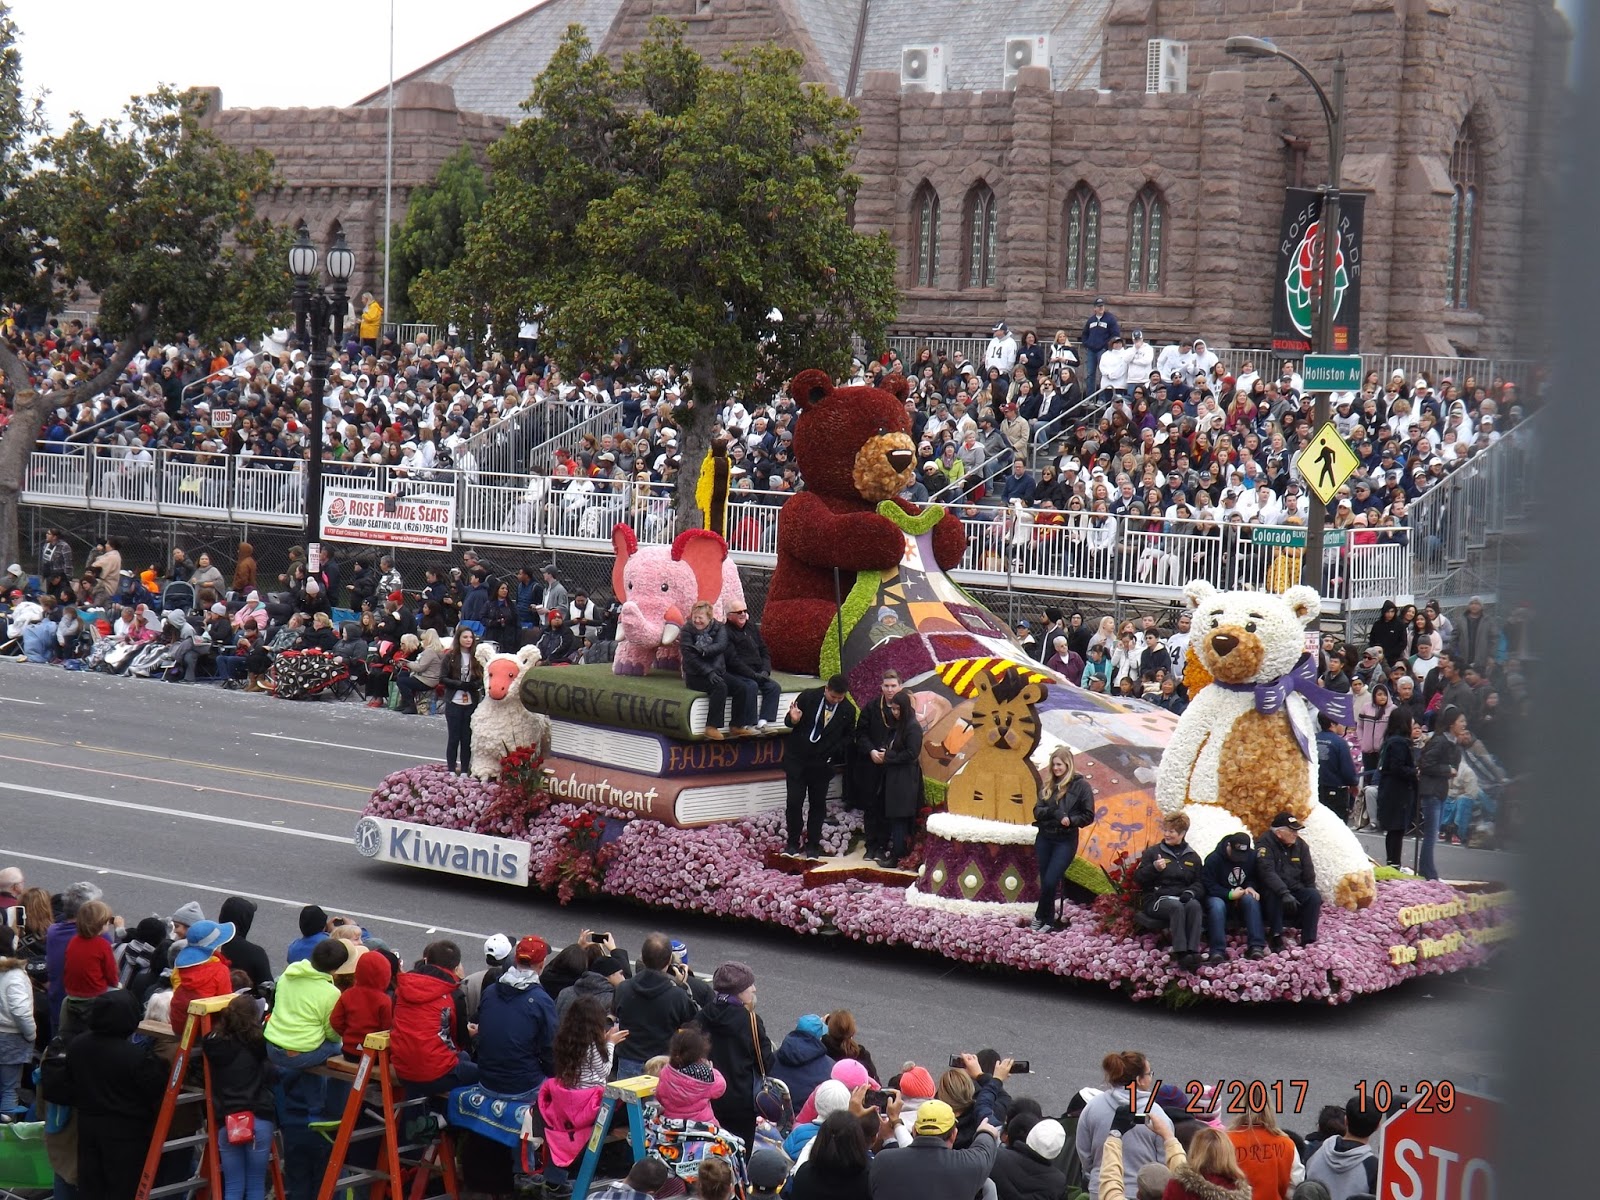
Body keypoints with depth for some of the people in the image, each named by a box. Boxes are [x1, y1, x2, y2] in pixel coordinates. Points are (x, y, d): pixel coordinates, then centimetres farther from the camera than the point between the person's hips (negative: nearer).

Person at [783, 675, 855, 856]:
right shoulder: (808, 697, -11)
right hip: (797, 759, -1)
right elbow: (788, 720, -3)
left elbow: (849, 736, 8)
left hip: (822, 764, 1)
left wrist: (835, 752, -6)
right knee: (794, 802, 0)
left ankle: (813, 845, 17)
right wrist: (793, 719, -26)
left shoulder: (848, 711, -8)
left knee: (818, 804, 6)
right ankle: (792, 843, 13)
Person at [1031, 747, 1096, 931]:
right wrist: (1054, 812, -16)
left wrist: (1070, 821, -21)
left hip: (1066, 841, -4)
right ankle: (1050, 920, 17)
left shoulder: (1081, 785, -4)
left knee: (1050, 881, -11)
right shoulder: (1048, 785, 9)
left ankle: (1041, 916, 8)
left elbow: (1088, 816, -4)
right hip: (1044, 838, 4)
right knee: (1046, 882, 5)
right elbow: (1037, 811, 2)